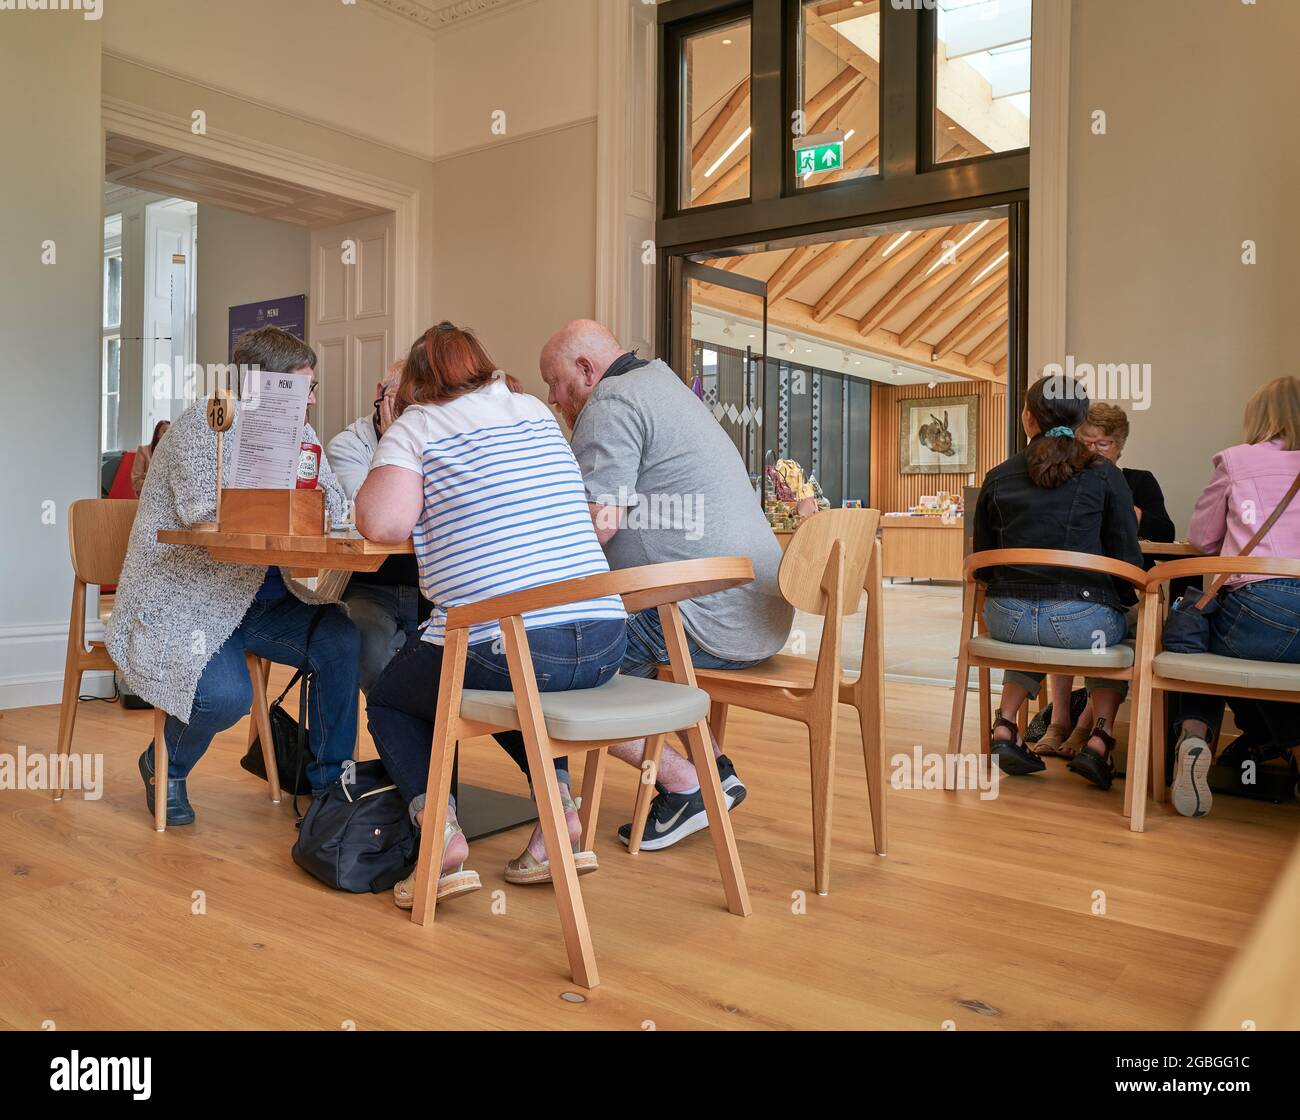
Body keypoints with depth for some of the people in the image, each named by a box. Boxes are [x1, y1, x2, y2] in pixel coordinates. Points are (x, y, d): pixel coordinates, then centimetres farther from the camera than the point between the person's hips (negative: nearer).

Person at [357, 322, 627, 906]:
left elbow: (381, 522, -9)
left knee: (387, 701, 25)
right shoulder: (537, 411, 19)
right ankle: (559, 810, 17)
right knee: (523, 687, 39)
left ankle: (443, 836, 4)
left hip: (496, 652, -5)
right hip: (604, 647, 5)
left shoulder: (415, 426, 4)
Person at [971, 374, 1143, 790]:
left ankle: (1005, 724, 23)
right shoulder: (1104, 475, 1)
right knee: (1121, 630, 32)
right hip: (1080, 620, -2)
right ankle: (1100, 736, 17)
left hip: (1007, 617, 3)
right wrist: (1127, 600, 20)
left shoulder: (998, 477, 8)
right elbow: (1127, 558, 0)